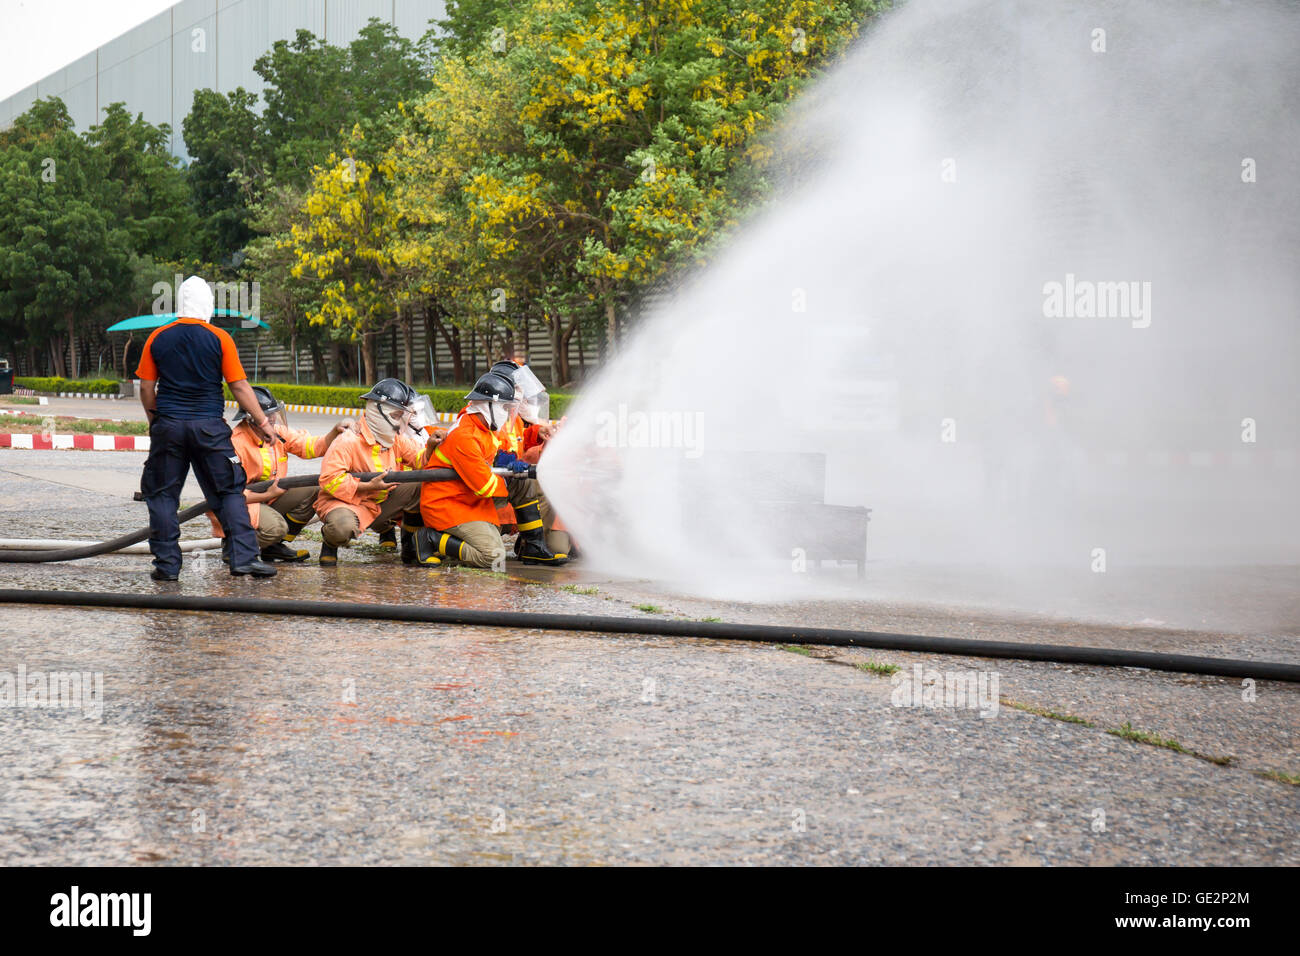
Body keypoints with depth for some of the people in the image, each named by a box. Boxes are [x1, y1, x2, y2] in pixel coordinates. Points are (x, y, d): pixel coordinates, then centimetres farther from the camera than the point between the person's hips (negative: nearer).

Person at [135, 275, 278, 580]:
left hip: (168, 426, 1)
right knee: (230, 491, 7)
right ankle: (243, 558, -1)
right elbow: (239, 386, -3)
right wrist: (262, 422, 5)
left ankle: (167, 564, 8)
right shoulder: (219, 338, -4)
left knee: (162, 495, 10)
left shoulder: (158, 338, 2)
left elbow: (146, 388, 6)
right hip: (210, 426, -1)